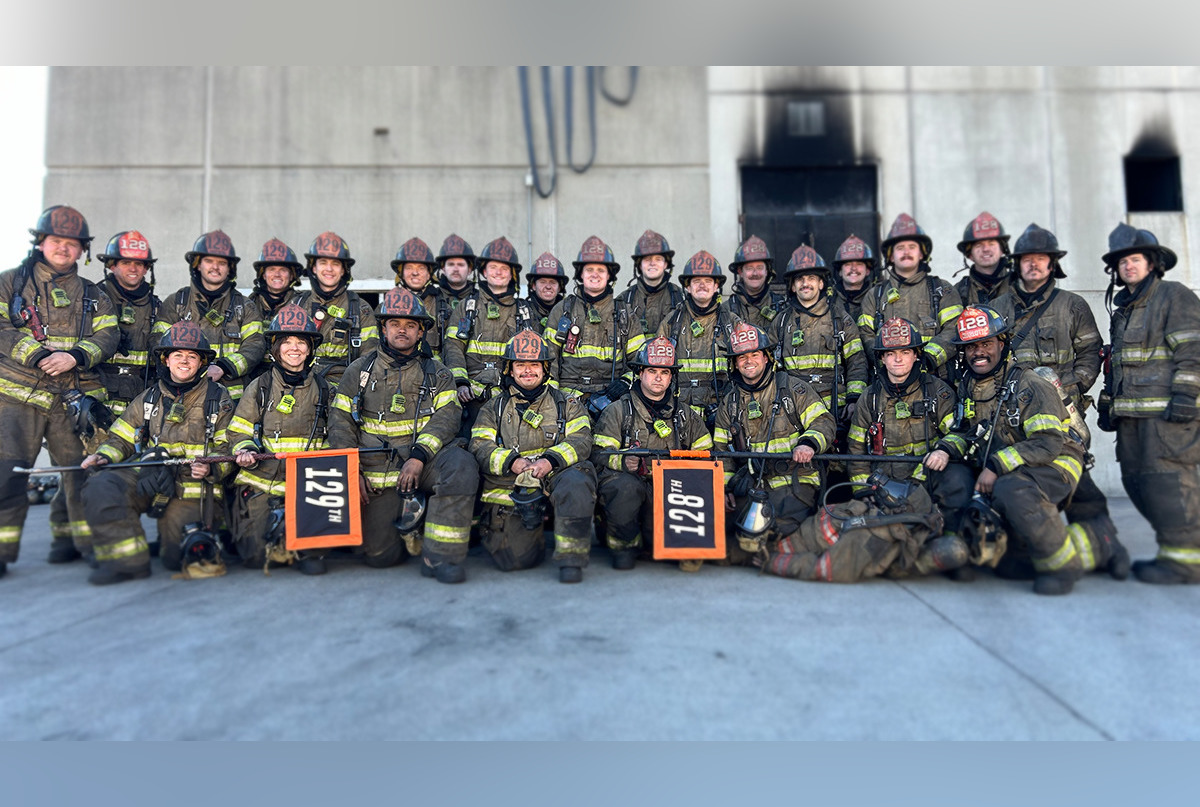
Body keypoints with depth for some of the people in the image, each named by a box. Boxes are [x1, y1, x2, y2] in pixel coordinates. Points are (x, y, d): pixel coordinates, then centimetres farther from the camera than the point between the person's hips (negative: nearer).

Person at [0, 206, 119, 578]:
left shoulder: (93, 295, 16)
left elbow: (107, 336, 3)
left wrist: (75, 356, -15)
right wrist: (38, 356, -15)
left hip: (74, 399, 1)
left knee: (83, 471, 2)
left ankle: (87, 539, 14)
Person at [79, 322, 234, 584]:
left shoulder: (218, 399, 8)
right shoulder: (148, 399, 17)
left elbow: (227, 449, 3)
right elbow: (121, 439, 19)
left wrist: (210, 468, -16)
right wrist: (103, 456, -2)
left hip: (192, 485, -3)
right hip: (148, 477, 3)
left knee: (177, 558, -13)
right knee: (100, 486, -27)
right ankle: (128, 560, -20)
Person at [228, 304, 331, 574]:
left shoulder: (324, 389, 12)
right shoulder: (259, 387, 9)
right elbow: (239, 432, 11)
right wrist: (246, 452, -10)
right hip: (262, 483, 1)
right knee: (255, 555, -10)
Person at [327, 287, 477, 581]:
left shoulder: (437, 373, 9)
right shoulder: (360, 369, 12)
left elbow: (446, 417, -5)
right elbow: (340, 421, 9)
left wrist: (419, 456, -21)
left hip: (426, 459, 0)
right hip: (377, 471, 1)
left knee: (461, 467, -35)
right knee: (379, 555, -8)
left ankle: (440, 556, -25)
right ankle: (411, 532, 26)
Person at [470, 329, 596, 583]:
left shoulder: (567, 405, 15)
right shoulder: (493, 408, 16)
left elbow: (581, 439, 0)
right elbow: (480, 447, 4)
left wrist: (551, 460, -19)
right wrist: (512, 462, -16)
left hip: (552, 480, -1)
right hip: (508, 490, 1)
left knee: (576, 479, -36)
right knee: (516, 558, -13)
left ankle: (570, 557, -26)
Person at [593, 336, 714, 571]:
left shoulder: (686, 416, 18)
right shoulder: (618, 411, 8)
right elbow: (599, 454, -1)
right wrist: (622, 462, -22)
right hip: (624, 480, -2)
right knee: (627, 486, -36)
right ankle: (625, 544, -8)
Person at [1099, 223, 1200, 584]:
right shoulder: (1123, 308, 25)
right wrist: (1108, 403, 23)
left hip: (1167, 410, -8)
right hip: (1132, 413, 8)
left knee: (1167, 480, -11)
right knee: (1136, 480, 6)